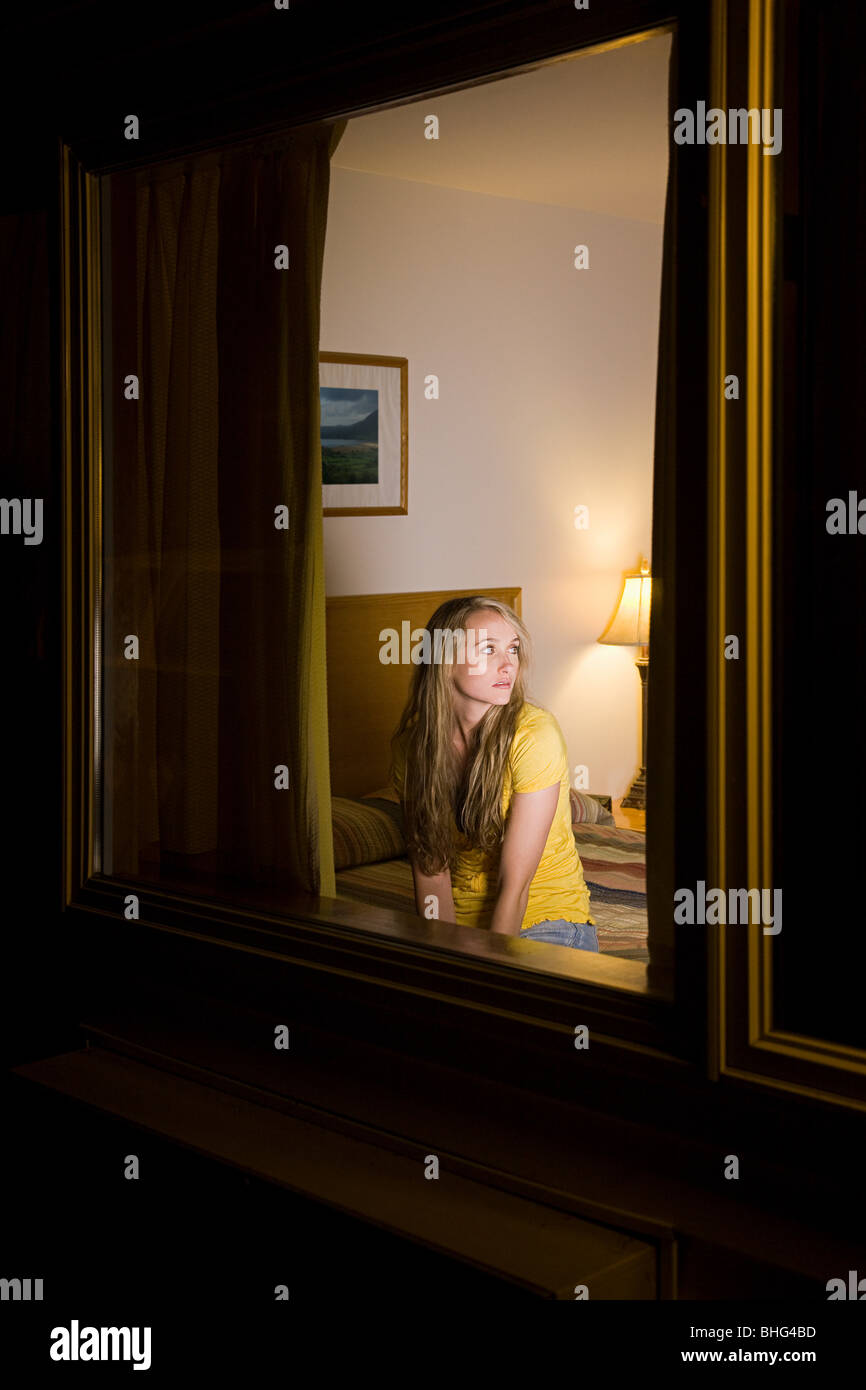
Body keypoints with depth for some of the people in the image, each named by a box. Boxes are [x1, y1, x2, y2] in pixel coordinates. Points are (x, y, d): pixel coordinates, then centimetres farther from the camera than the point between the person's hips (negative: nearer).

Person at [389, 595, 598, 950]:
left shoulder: (535, 734, -18)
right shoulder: (410, 744, -6)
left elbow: (514, 884, -19)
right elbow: (430, 869, -5)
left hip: (546, 921, -3)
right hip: (460, 924, 3)